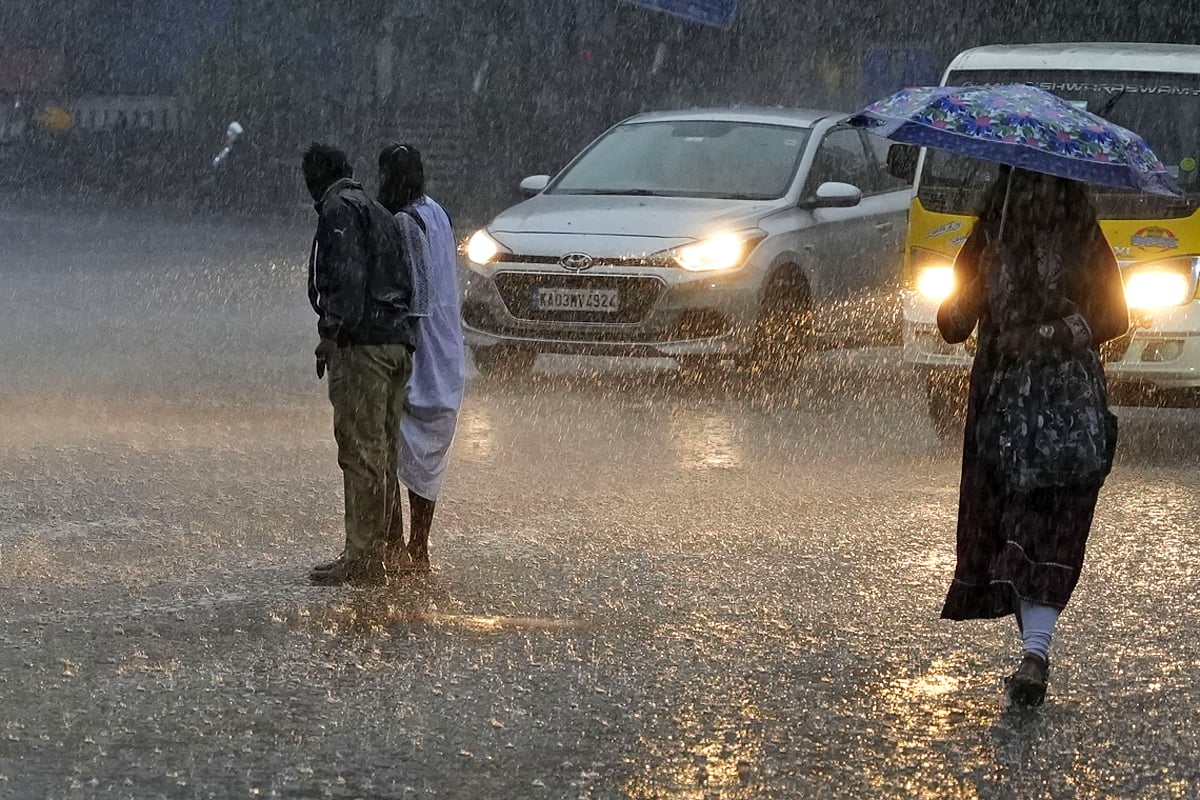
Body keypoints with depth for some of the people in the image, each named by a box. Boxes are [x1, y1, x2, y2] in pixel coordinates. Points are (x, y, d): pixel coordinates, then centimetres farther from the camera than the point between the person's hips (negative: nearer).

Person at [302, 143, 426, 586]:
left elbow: (346, 277, -16)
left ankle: (361, 558, -12)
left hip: (362, 344, -9)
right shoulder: (379, 213, 24)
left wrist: (331, 333, -16)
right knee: (382, 451, 12)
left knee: (361, 450, -10)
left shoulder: (339, 211, -4)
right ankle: (374, 551, 16)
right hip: (398, 341, 9)